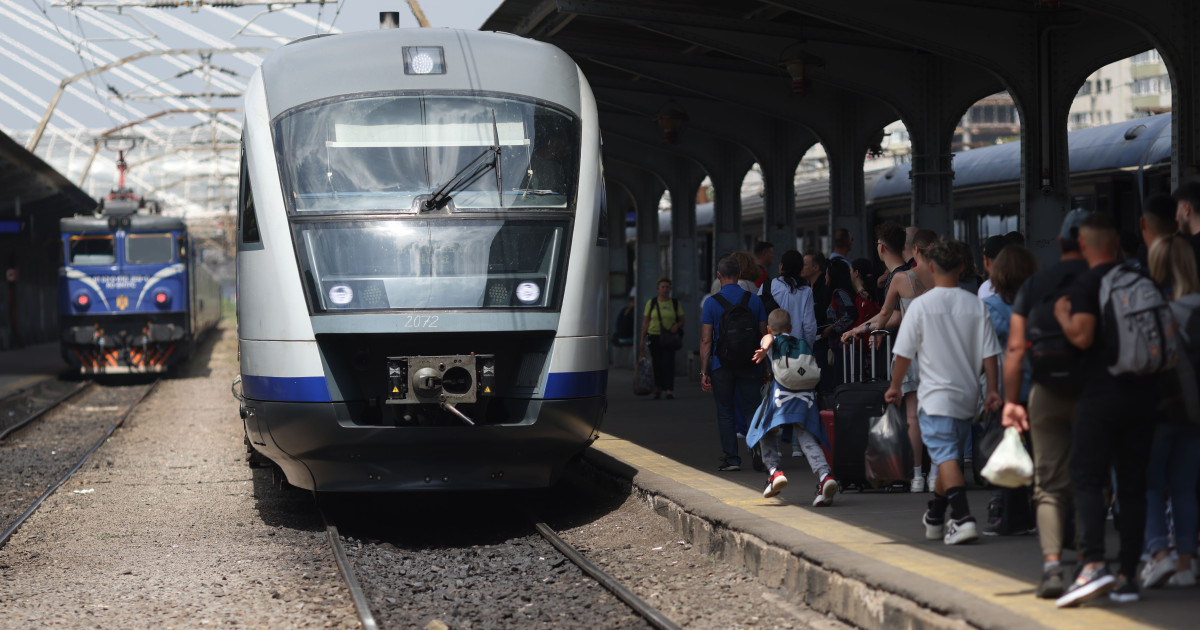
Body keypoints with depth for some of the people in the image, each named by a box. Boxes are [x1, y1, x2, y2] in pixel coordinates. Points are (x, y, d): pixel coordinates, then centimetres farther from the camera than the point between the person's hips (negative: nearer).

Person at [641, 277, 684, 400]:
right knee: (656, 364, 3)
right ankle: (657, 390, 16)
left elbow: (682, 320, 12)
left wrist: (677, 325, -11)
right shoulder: (651, 303, 6)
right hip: (654, 336, 1)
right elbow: (645, 322, 6)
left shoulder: (675, 303, 7)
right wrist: (642, 339, 1)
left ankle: (669, 391, -17)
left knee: (668, 363, -12)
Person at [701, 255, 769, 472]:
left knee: (725, 412, 5)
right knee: (753, 410, 6)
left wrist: (704, 372, -2)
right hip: (750, 364, 2)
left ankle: (731, 458, 0)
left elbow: (706, 340, -5)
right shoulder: (754, 300, 3)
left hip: (722, 365, -2)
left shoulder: (711, 303, -4)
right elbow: (764, 334, 5)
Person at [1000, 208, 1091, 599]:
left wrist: (1011, 401, 6)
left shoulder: (1034, 284, 7)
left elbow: (1015, 348, 4)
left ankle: (1051, 564, -11)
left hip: (1046, 393, 2)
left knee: (1049, 485, 4)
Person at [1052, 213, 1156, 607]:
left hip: (1102, 395, -5)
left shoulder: (1085, 285, -6)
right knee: (1133, 486, 7)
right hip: (1144, 395, 5)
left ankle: (1093, 565, -22)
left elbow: (1082, 336, -17)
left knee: (1087, 480, -5)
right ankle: (1128, 575, 7)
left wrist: (1062, 316, 1)